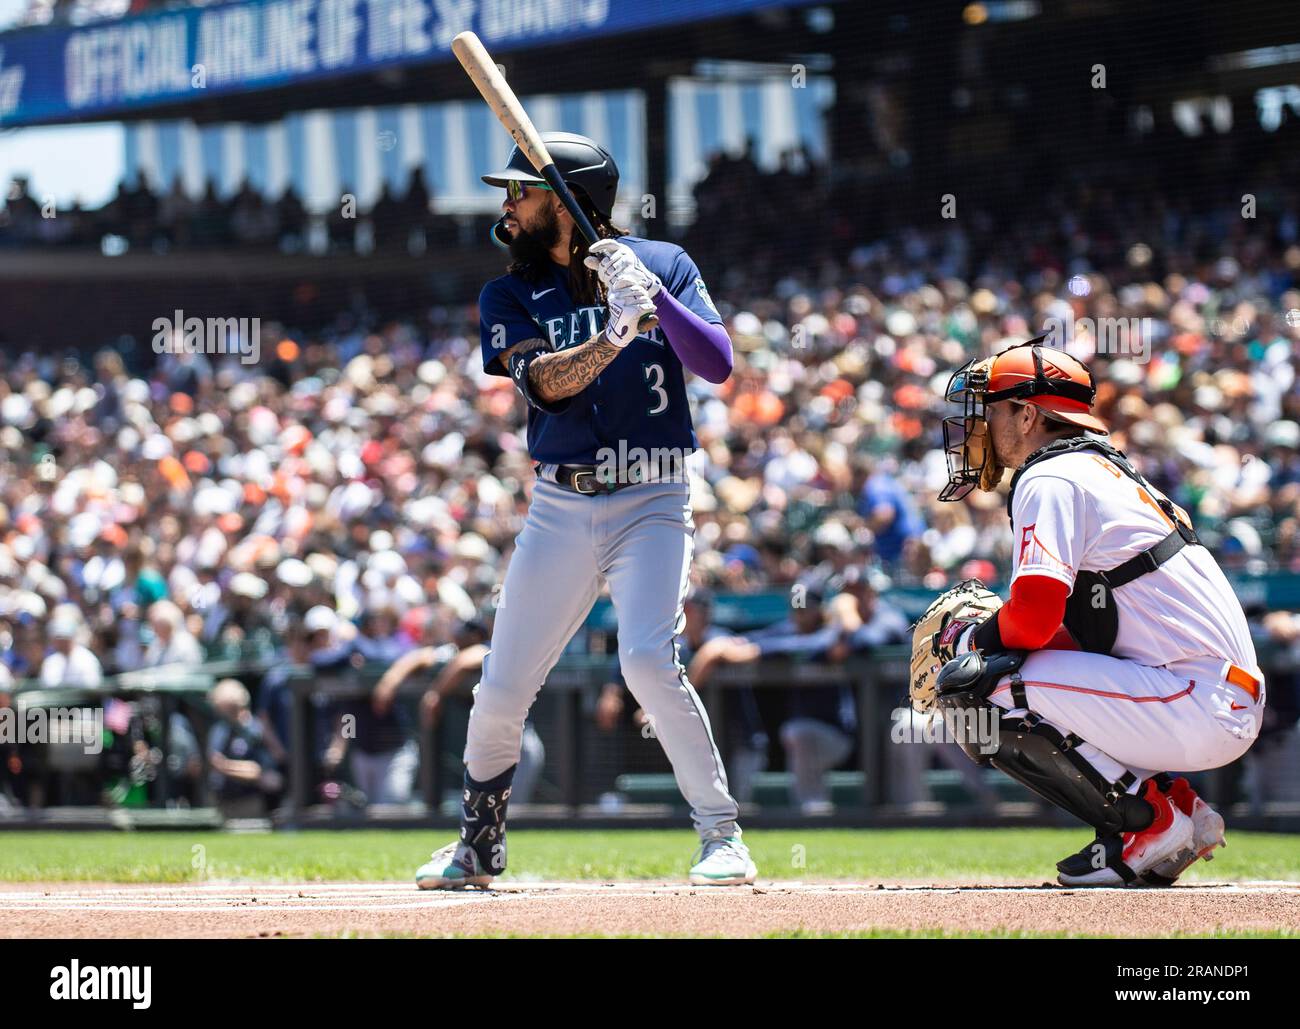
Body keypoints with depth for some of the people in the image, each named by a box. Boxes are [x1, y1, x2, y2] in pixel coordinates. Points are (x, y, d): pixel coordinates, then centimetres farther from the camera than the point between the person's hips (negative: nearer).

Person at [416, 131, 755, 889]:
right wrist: (615, 334, -29)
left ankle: (723, 834, -12)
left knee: (649, 661, -22)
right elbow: (545, 380, -13)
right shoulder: (510, 295, 5)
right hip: (560, 508, 3)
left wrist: (651, 294, -23)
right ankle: (479, 846, 25)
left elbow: (717, 363, -10)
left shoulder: (663, 264, 2)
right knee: (502, 688, 3)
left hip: (652, 504, -3)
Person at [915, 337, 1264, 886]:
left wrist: (979, 635, 1)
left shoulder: (1049, 481, -8)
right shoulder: (1105, 468, 22)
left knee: (992, 688, -16)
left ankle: (1151, 820, -9)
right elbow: (1054, 624, 24)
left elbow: (1034, 618, -19)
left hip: (1197, 708, -10)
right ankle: (1177, 806, 10)